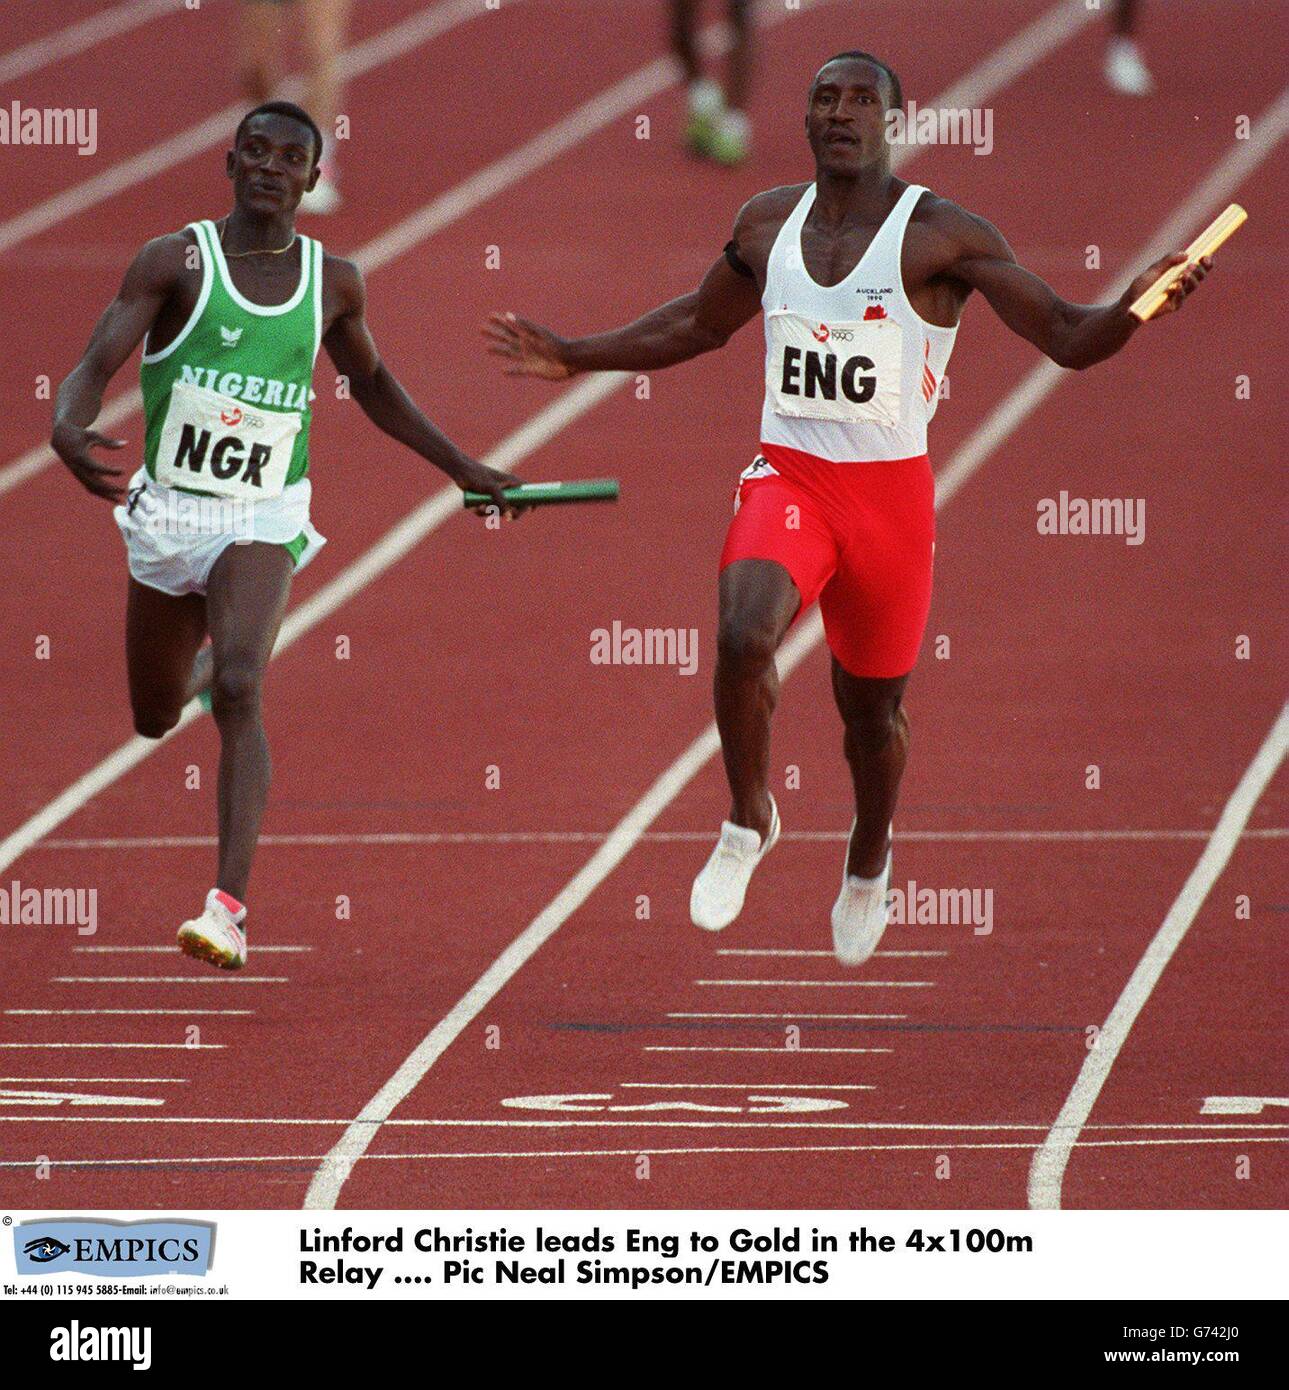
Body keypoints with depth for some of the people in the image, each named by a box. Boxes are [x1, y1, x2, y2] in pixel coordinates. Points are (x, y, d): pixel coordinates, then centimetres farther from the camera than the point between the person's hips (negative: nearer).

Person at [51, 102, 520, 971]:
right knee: (155, 717, 18)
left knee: (238, 695, -24)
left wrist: (463, 468, 20)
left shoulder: (333, 284, 1)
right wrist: (69, 430, -41)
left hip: (263, 518, -1)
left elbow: (373, 385, 20)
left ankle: (229, 909, -31)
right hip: (167, 511, 1)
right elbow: (95, 367, -18)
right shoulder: (177, 262, -9)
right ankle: (212, 652, 58)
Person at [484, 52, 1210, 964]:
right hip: (788, 478, 2)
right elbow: (699, 324, 23)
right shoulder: (769, 224, 4)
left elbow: (1069, 340, -10)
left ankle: (868, 864, 43)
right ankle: (749, 822, -2)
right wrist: (572, 359, 23)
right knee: (743, 636, -27)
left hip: (891, 492, -2)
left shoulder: (943, 236, -9)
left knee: (872, 701, 12)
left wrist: (1136, 307, -31)